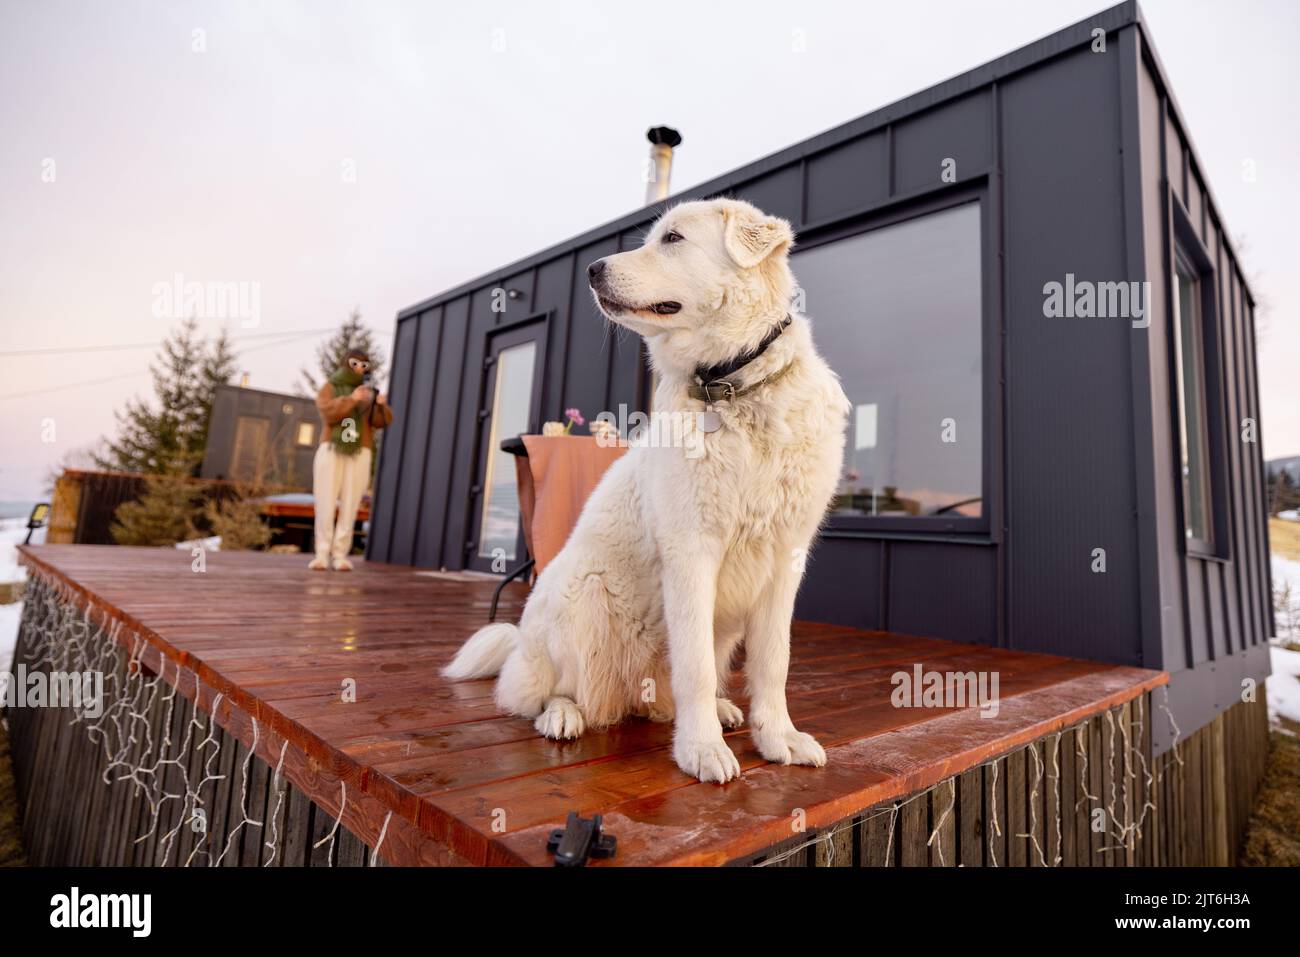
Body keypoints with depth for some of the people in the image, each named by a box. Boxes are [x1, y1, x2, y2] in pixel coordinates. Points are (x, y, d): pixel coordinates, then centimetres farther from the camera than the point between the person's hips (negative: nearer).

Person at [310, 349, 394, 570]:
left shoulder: (368, 393, 15)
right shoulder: (328, 388, 11)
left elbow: (382, 422, 2)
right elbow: (329, 413, -8)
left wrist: (381, 405, -19)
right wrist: (352, 399, -20)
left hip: (359, 455, 1)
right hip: (331, 451, -1)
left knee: (349, 507, -4)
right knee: (325, 505, -4)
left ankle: (340, 555, -1)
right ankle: (322, 554, -1)